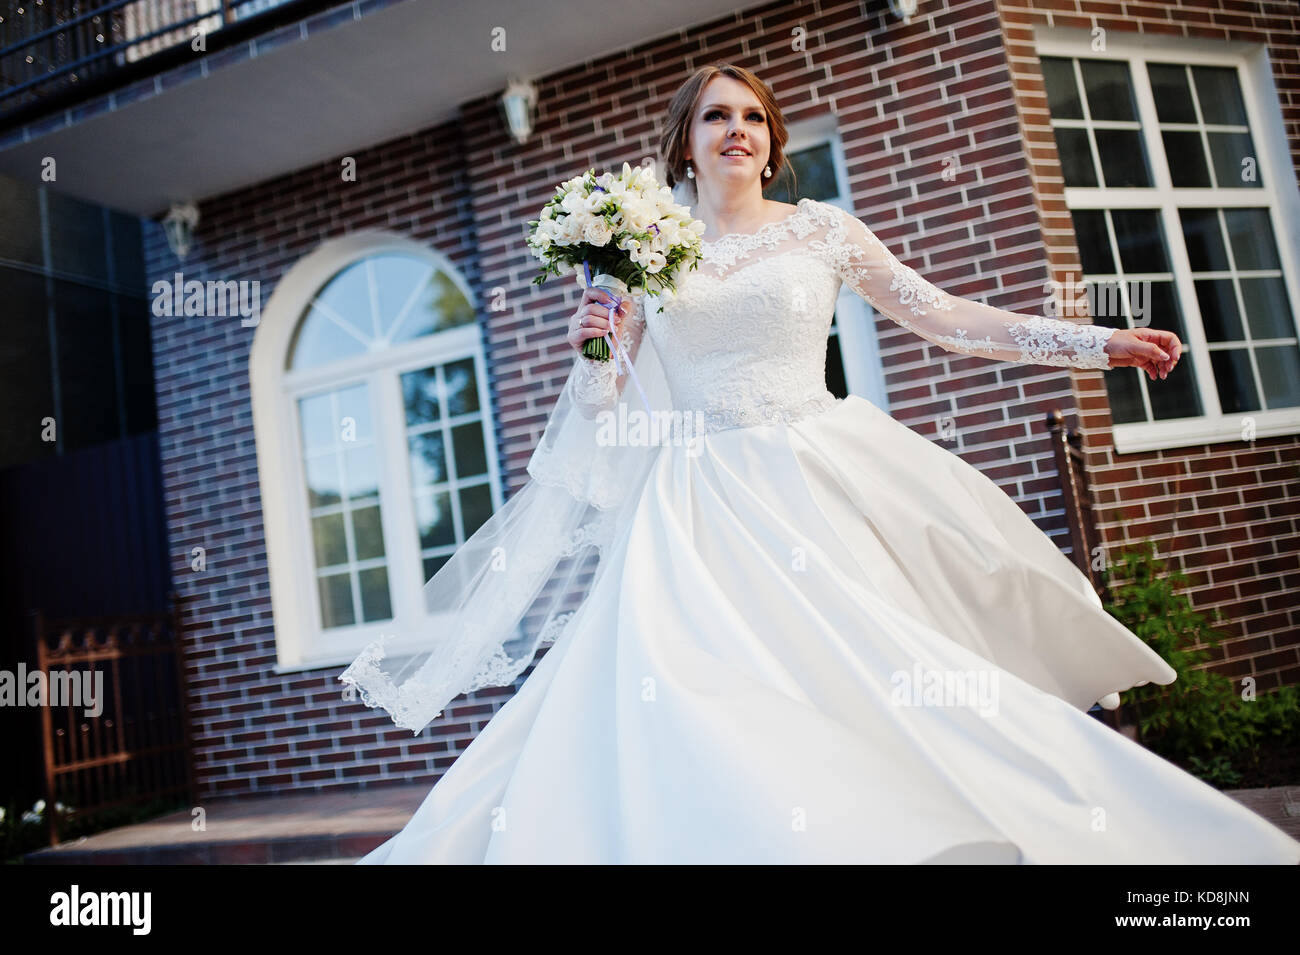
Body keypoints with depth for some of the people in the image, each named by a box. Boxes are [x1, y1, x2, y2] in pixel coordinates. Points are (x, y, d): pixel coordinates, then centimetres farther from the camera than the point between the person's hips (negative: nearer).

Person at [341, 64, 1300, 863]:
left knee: (854, 661, -9)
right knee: (693, 686, -13)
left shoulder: (820, 229, 8)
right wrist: (594, 348, -13)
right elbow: (608, 403, 9)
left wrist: (1096, 342, 7)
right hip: (701, 507, 1)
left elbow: (940, 315, 9)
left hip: (819, 485, 0)